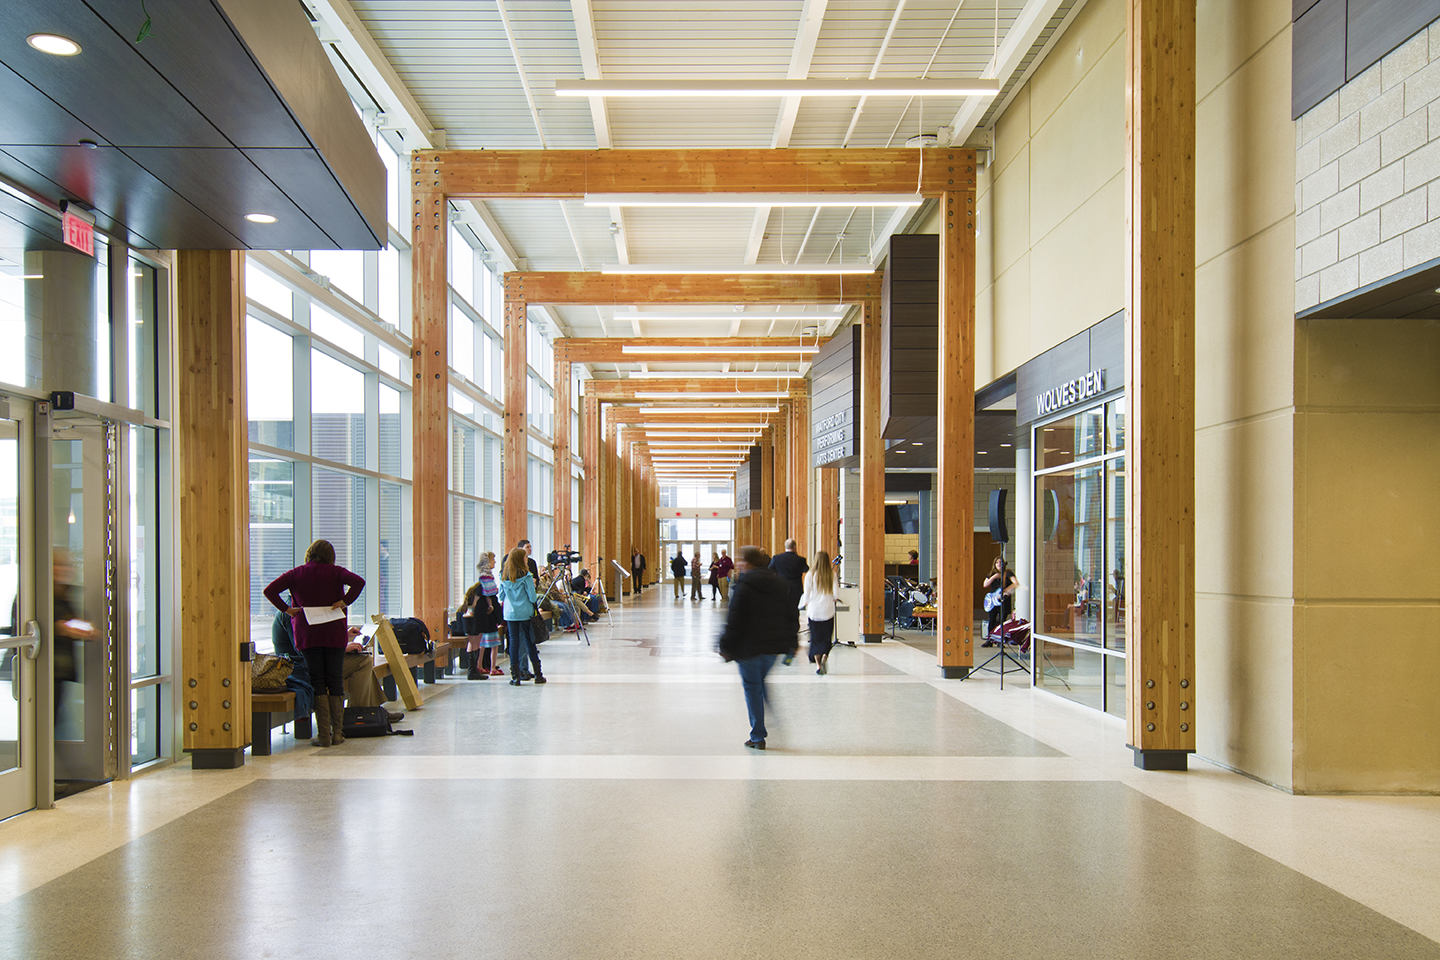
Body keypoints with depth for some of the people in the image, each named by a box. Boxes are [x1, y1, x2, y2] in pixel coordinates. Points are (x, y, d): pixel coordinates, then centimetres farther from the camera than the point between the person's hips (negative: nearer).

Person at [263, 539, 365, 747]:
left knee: (318, 683, 4)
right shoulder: (335, 572, 2)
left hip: (307, 636, 1)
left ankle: (323, 735, 0)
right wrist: (345, 602, -8)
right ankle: (337, 734, 7)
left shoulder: (295, 574, 6)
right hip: (334, 635, -1)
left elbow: (269, 591, -3)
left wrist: (286, 609, -1)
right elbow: (358, 582, -15)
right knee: (335, 683, 7)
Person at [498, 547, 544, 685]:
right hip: (525, 613, -3)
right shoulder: (525, 575, -10)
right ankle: (538, 675, 11)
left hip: (509, 613, 3)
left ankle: (515, 676, 3)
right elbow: (532, 597, -10)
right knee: (529, 642, 5)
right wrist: (532, 586, 8)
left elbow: (501, 597, 10)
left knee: (514, 642, 5)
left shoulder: (503, 576, 2)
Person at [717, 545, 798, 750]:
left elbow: (735, 621, -15)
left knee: (752, 688, 4)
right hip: (774, 646, 6)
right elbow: (790, 615, 12)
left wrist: (726, 646, -7)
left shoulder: (743, 586, -13)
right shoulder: (779, 584, 7)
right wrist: (791, 641, 20)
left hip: (749, 647, -6)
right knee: (763, 684, 21)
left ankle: (758, 737, 6)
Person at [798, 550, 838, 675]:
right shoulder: (832, 574, -3)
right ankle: (825, 657, -15)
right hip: (828, 610, 0)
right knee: (827, 637, 9)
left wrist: (806, 609, 12)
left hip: (814, 610, 0)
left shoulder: (810, 575, -4)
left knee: (816, 638, 8)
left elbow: (807, 595, -2)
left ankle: (817, 664, 5)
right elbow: (835, 594, -6)